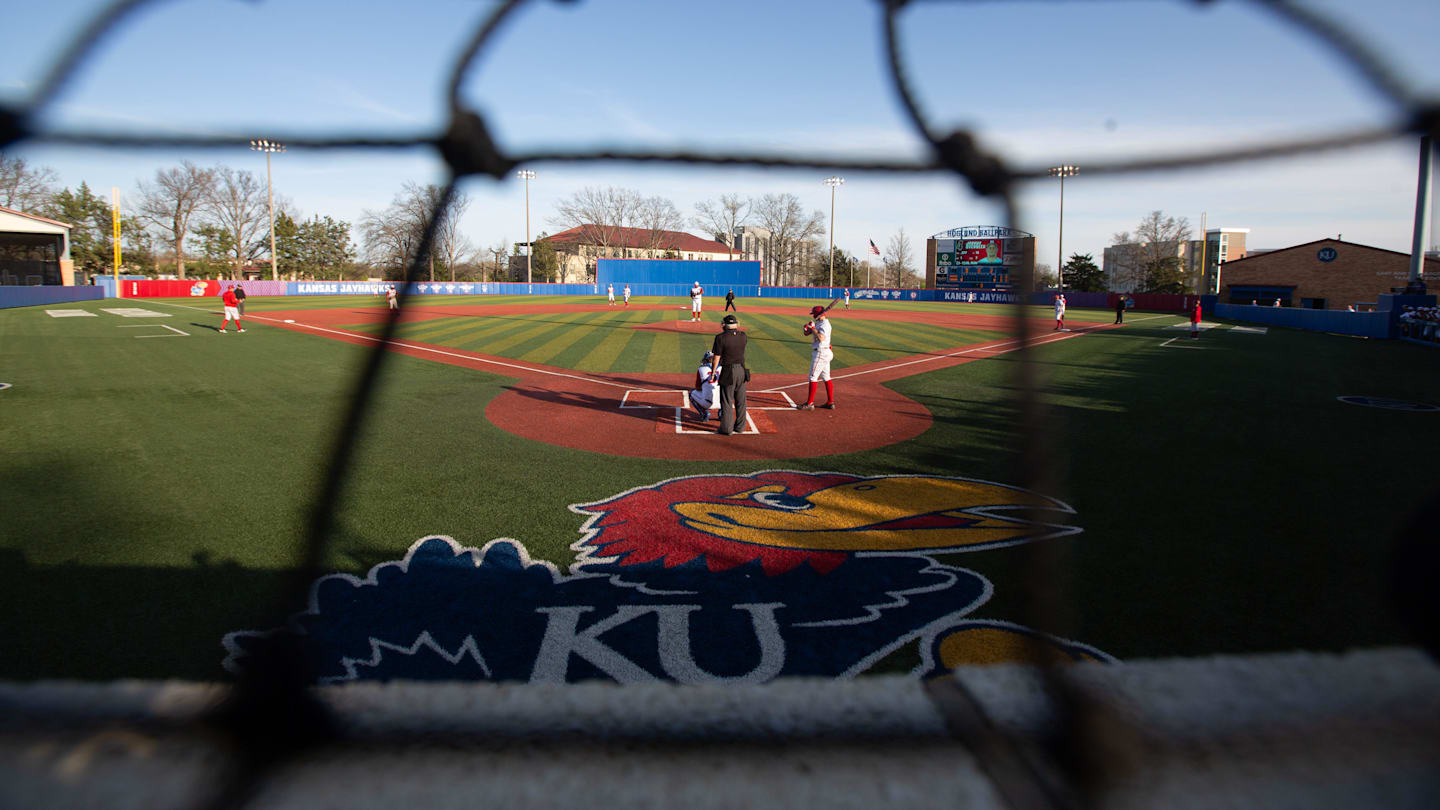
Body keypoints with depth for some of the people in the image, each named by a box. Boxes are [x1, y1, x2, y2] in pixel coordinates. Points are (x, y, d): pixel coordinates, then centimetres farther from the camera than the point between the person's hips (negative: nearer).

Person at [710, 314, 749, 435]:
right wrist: (737, 330, 19)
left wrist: (713, 372, -2)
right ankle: (740, 426, 23)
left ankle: (726, 428, 8)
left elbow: (716, 357, -12)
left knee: (727, 401, 3)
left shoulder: (721, 338, -14)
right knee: (740, 401, 15)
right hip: (742, 371, 5)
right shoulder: (743, 336, -1)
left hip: (728, 372, -5)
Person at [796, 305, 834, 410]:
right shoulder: (818, 323, 14)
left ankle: (810, 403, -4)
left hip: (821, 353, -10)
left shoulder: (825, 324, -16)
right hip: (825, 354, 10)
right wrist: (807, 327, -8)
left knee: (813, 377, -6)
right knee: (826, 378, 11)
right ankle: (830, 402, 14)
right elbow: (806, 333, 14)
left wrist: (813, 328, -24)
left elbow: (821, 338, -31)